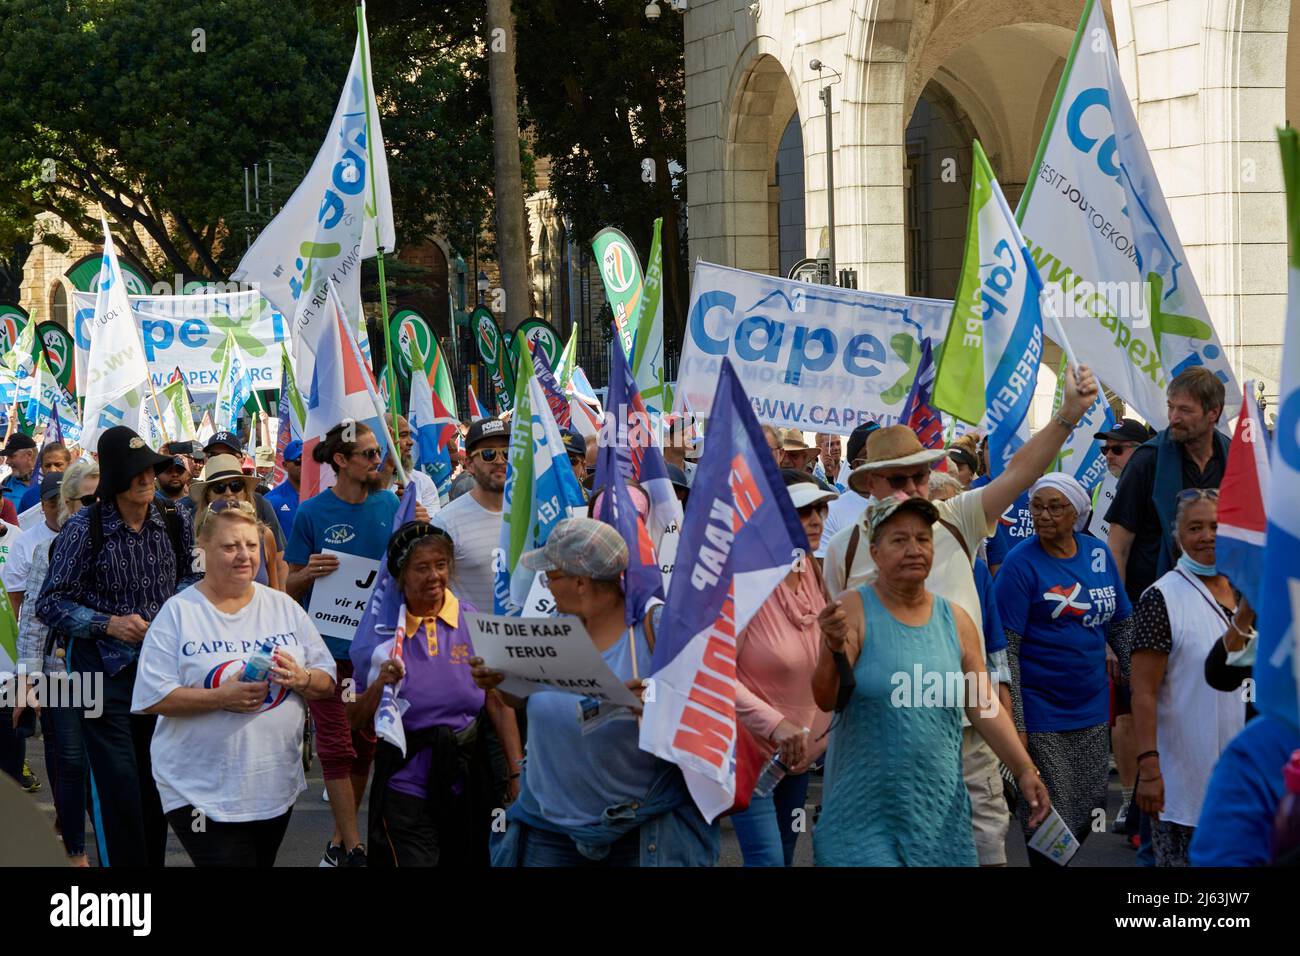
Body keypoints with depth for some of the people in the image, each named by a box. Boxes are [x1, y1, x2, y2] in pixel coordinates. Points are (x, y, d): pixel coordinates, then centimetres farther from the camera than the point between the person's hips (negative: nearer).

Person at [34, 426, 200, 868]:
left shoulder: (173, 524, -1)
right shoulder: (83, 528, -12)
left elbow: (189, 575, 17)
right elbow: (50, 603, -8)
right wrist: (108, 624, -20)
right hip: (103, 669, -4)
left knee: (157, 777, 12)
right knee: (117, 781, -5)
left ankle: (154, 859, 24)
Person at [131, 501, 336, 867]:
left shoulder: (284, 607, 7)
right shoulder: (178, 613, -6)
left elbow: (328, 682, 8)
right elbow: (152, 697, -12)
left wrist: (301, 679, -14)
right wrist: (220, 698, -23)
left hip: (276, 787, 4)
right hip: (201, 792, -4)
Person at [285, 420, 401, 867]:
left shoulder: (388, 505, 2)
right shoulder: (311, 513, -8)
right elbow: (292, 586, -2)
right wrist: (311, 572, -24)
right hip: (328, 644, -4)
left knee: (365, 744, 10)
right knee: (336, 745, -2)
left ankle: (341, 838, 23)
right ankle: (353, 848, 4)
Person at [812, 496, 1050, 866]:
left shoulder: (956, 620, 7)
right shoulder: (853, 610, -7)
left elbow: (984, 706, 8)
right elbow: (826, 700, -14)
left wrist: (1024, 770, -1)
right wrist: (834, 649, -33)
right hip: (864, 805, -4)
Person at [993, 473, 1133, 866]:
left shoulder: (1098, 553, 4)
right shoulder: (1021, 564, -11)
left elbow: (1121, 627, 14)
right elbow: (1005, 650, -13)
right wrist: (1015, 724, -18)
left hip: (1092, 710, 5)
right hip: (1041, 717, -5)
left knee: (1089, 814, 13)